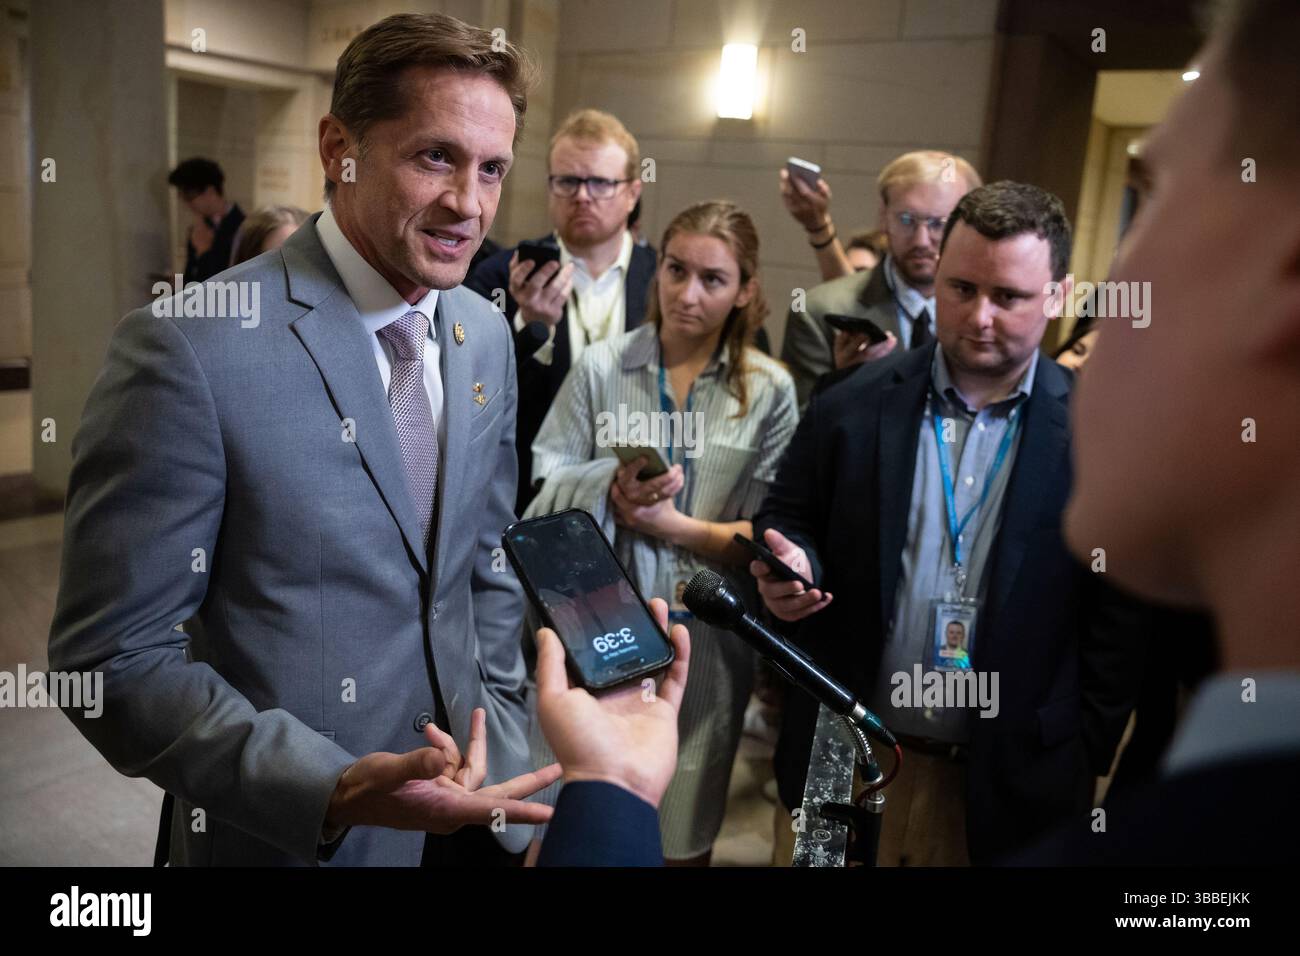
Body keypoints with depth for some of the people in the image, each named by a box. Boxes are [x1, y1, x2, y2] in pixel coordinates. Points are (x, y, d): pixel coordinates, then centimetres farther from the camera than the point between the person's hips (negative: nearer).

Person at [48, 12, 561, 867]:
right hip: (297, 833, -5)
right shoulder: (189, 347, -21)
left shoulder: (485, 334, -2)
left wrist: (502, 757, 1)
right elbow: (112, 658, -17)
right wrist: (334, 791, -26)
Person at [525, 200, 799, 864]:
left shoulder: (770, 391, -2)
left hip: (704, 640, 1)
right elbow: (541, 487, -5)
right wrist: (609, 484, -23)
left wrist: (676, 526, -16)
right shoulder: (600, 367, -3)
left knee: (683, 835, 17)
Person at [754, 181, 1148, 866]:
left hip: (1007, 779, 0)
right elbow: (786, 520, 5)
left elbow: (1122, 616, -2)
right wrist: (792, 565, -16)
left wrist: (1086, 754, -3)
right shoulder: (851, 408, -5)